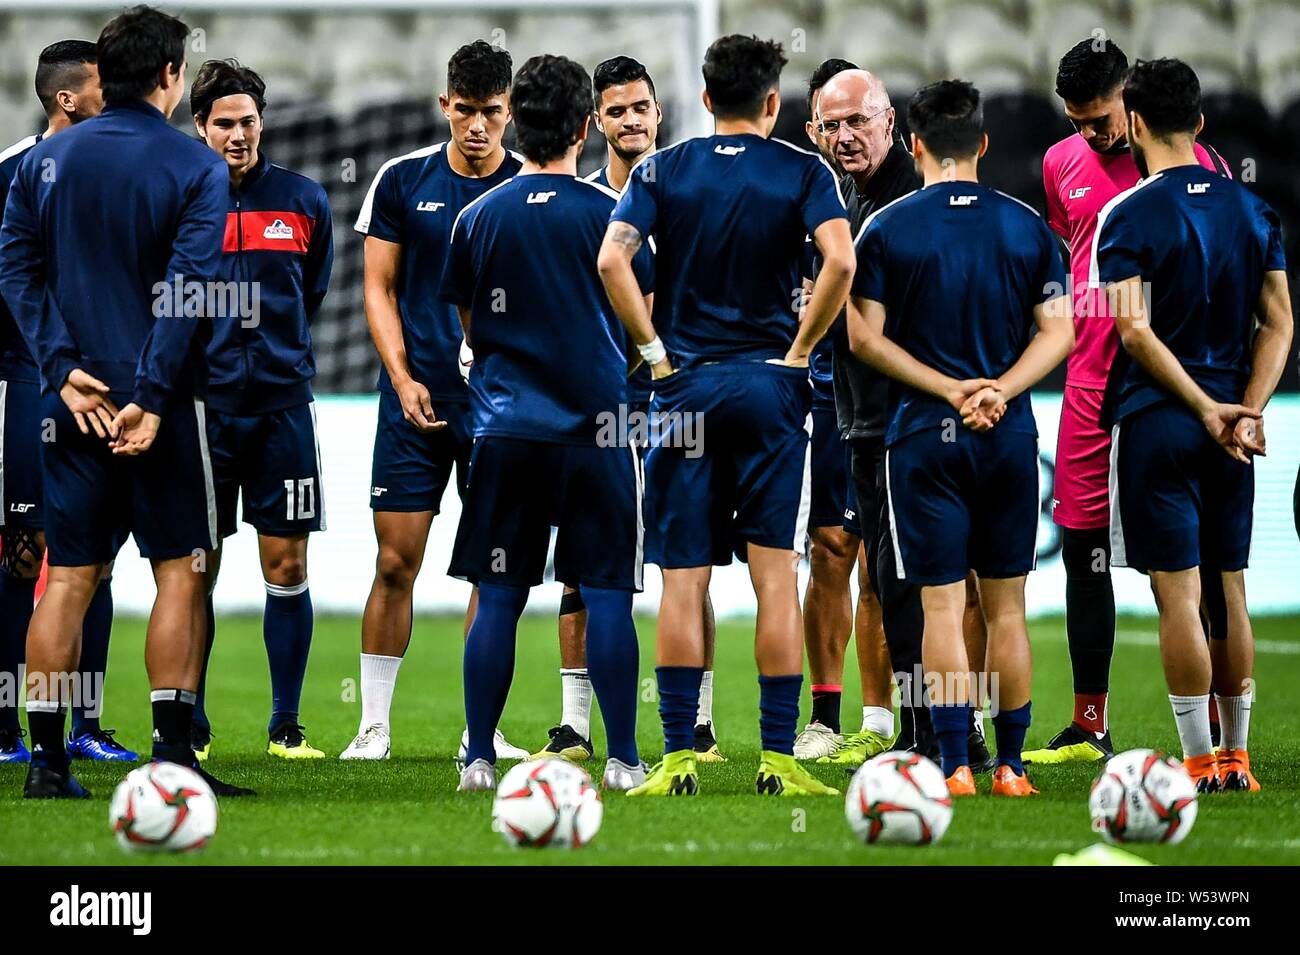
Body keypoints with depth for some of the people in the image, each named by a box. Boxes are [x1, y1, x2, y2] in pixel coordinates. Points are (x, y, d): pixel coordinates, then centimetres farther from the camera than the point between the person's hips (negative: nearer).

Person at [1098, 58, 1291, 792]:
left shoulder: (1129, 214, -9)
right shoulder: (1251, 208, 8)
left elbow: (1134, 328, -18)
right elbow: (1279, 322, 4)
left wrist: (1206, 411, -14)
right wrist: (1247, 409, -3)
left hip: (1158, 421, -5)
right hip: (1232, 419, 5)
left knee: (1178, 593, -3)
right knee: (1231, 591, 11)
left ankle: (1200, 761, -2)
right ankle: (1237, 756, 15)